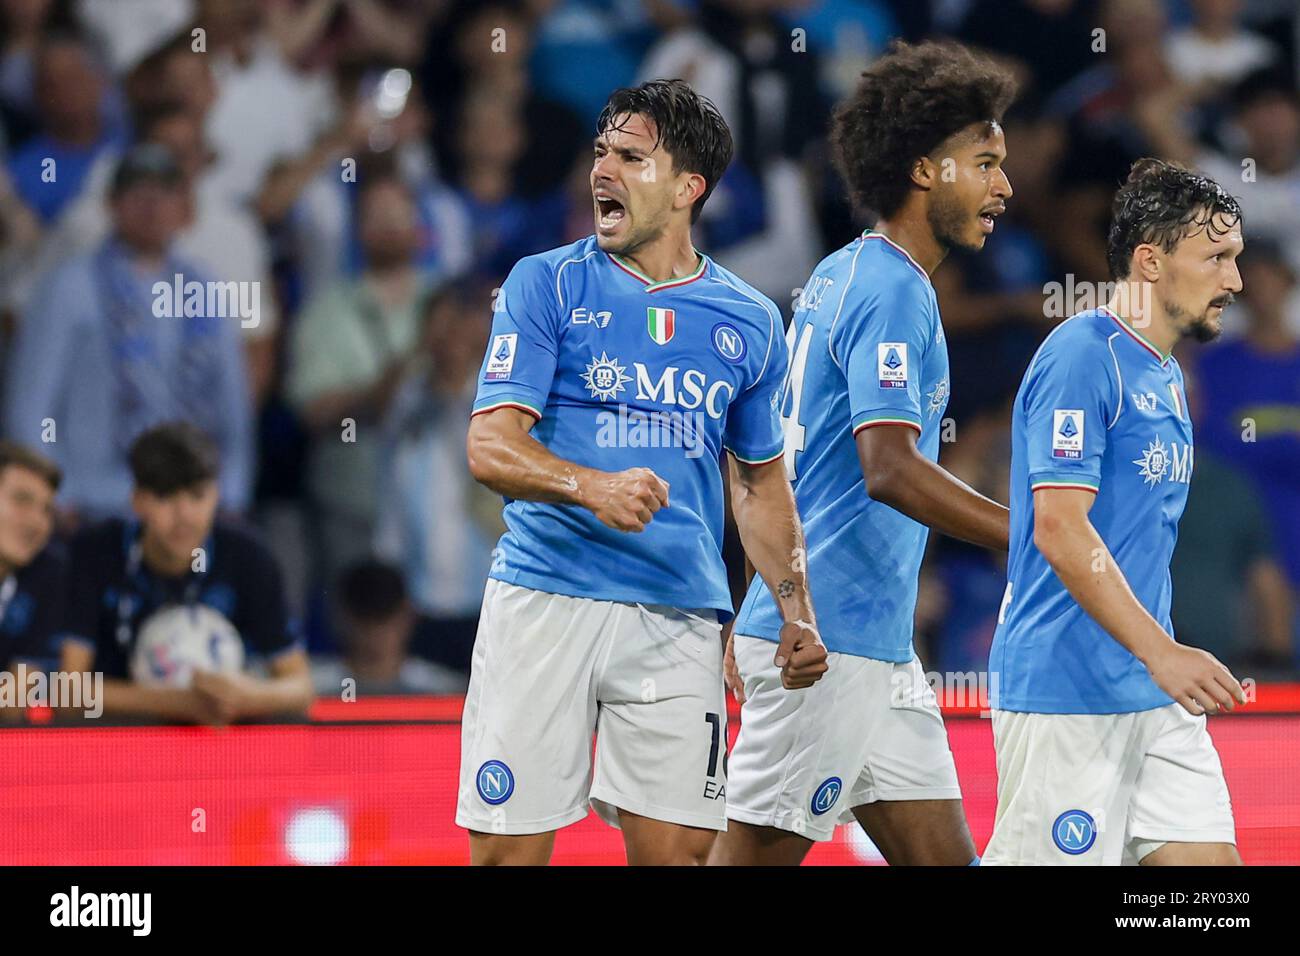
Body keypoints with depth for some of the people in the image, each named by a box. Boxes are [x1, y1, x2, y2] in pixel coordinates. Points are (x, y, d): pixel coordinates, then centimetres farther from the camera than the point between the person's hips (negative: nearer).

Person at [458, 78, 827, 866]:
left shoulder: (749, 322, 12)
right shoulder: (546, 285, 3)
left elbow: (760, 482, 22)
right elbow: (490, 446, -6)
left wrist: (797, 614, 10)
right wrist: (593, 488, -25)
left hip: (679, 618, 2)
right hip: (544, 600, -2)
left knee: (677, 849, -4)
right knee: (507, 848, -5)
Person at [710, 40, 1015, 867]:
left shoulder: (842, 275, 17)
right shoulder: (893, 292, -13)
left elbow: (765, 464, 21)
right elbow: (890, 468, -25)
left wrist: (751, 625, 24)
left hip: (875, 644, 10)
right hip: (829, 636, -10)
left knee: (942, 854, 6)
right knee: (762, 852, -6)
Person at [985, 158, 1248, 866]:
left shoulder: (1166, 377, 17)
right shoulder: (1081, 356, -12)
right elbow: (1059, 527, -20)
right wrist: (1162, 653, -24)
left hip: (1153, 695, 9)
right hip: (1066, 696, -9)